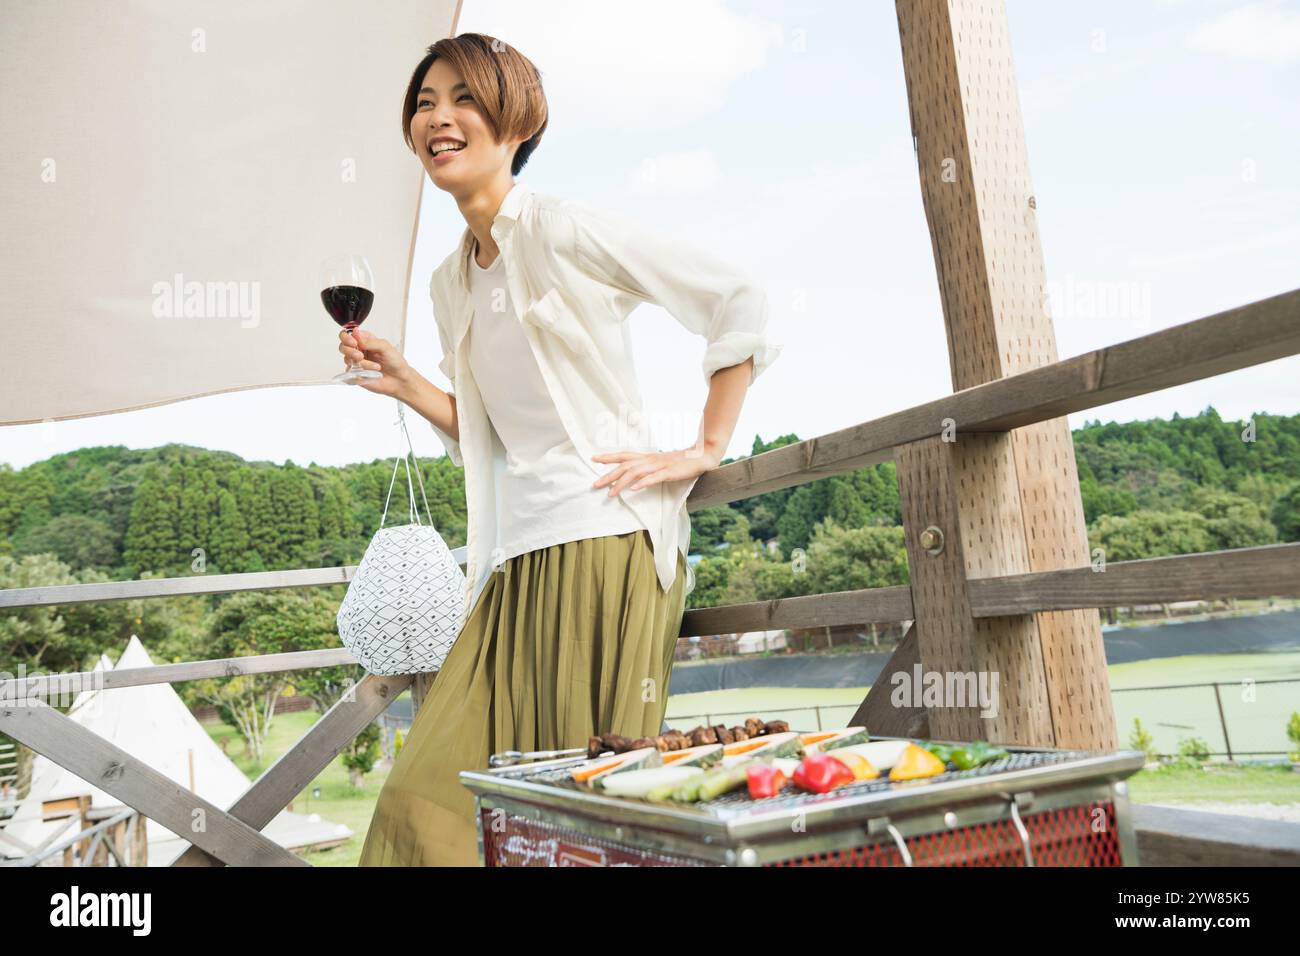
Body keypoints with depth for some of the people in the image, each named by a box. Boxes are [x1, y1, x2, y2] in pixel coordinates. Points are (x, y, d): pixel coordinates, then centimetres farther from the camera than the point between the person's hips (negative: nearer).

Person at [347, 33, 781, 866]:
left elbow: (739, 303, -5)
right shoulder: (451, 283, 18)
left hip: (606, 538, -7)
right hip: (518, 556, 7)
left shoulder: (561, 228, -3)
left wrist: (705, 450, -8)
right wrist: (403, 382, 8)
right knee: (430, 796, 3)